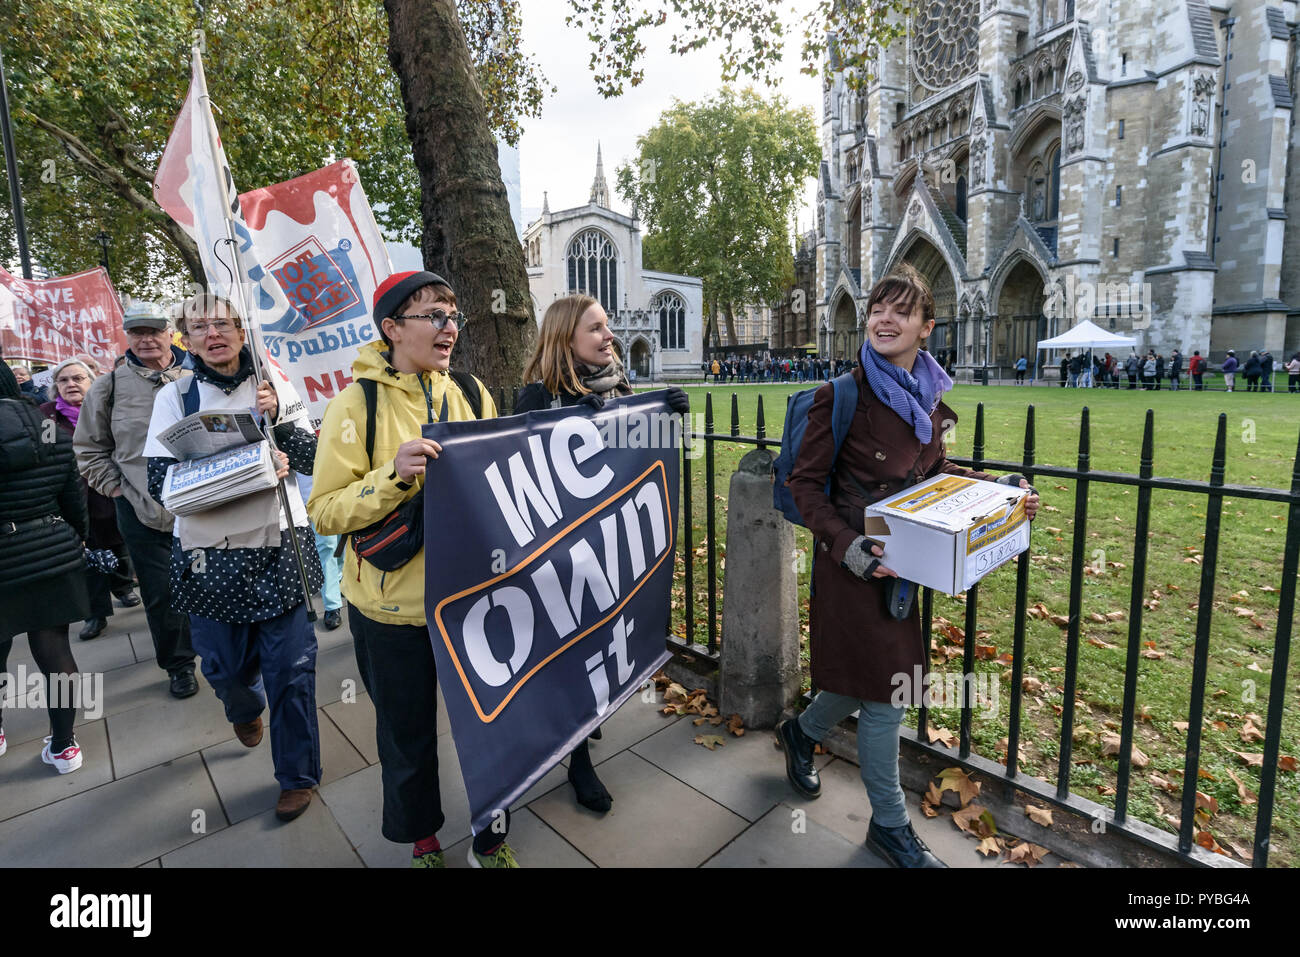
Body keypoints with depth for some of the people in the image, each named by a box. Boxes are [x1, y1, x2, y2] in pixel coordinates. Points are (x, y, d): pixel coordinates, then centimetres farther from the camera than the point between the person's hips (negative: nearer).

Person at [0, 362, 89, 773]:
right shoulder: (52, 429, 2)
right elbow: (75, 500, 8)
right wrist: (76, 543, 22)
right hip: (55, 557, 4)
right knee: (54, 650, 9)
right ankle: (64, 744, 18)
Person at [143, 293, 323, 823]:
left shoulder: (274, 386, 2)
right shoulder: (176, 397, 0)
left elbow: (311, 459, -2)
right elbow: (162, 482, -9)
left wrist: (276, 418, -17)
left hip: (280, 549, 0)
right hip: (211, 558, 1)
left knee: (290, 669, 3)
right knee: (226, 667, 14)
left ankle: (297, 775, 23)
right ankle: (246, 709, 52)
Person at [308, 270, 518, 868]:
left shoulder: (471, 394, 1)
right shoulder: (357, 404, -9)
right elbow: (325, 511, -12)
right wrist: (394, 476, -26)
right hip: (393, 604, -2)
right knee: (408, 735, 17)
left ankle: (491, 841, 40)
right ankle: (421, 841, 46)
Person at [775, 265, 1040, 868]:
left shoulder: (928, 396, 5)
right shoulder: (843, 396, -15)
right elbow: (805, 481, -13)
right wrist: (845, 545, -24)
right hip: (856, 562, -7)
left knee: (872, 677, 20)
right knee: (883, 690, 4)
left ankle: (802, 732, 50)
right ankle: (889, 825, 28)